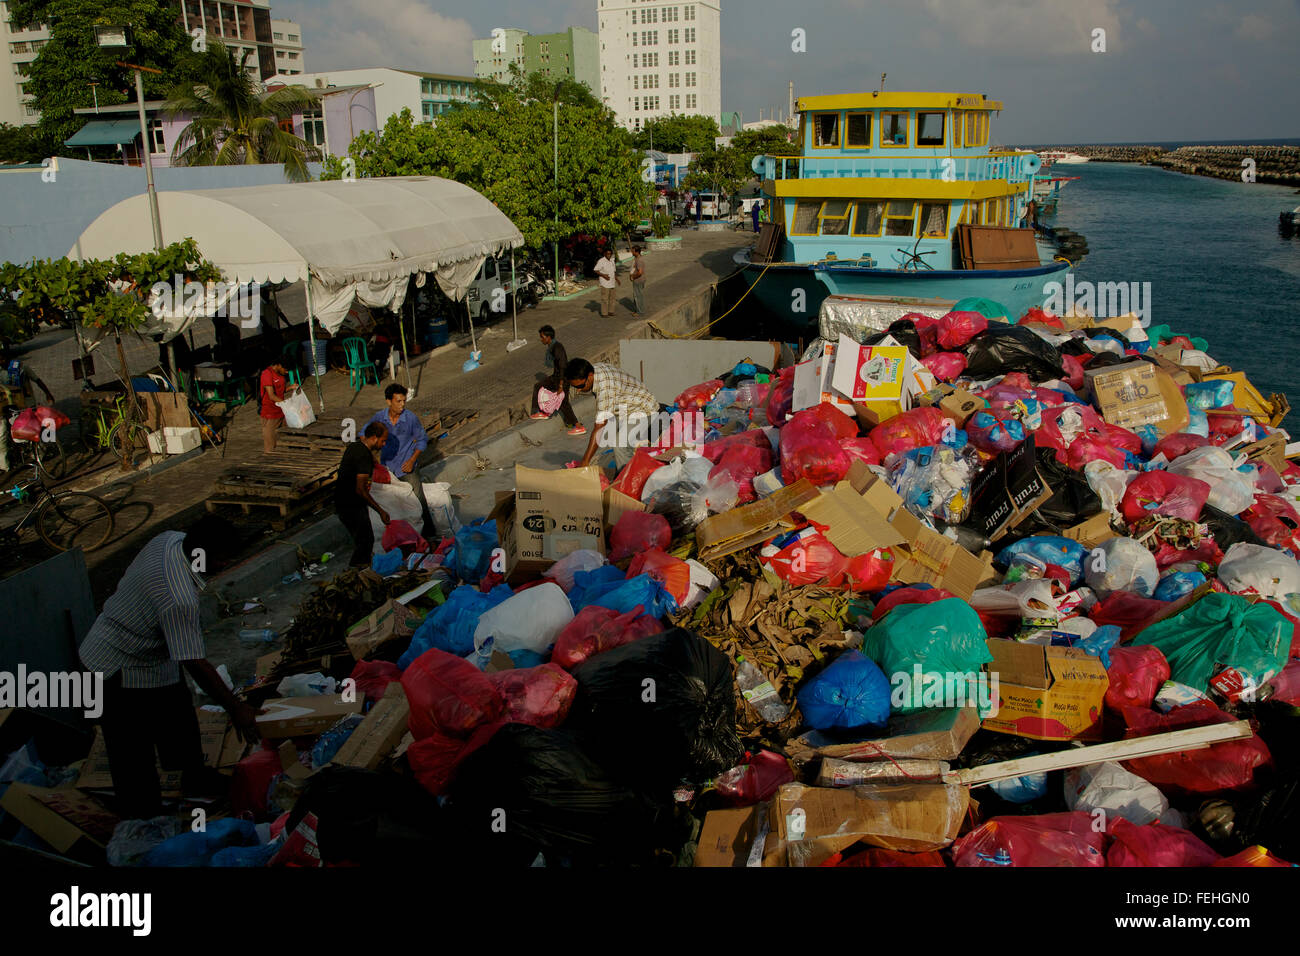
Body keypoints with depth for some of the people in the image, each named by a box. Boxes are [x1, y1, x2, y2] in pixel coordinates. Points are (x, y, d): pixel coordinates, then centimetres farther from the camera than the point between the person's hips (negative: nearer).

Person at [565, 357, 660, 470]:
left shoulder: (605, 387, -35)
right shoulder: (594, 369, -8)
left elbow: (599, 427, -35)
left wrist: (585, 462, -32)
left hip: (642, 410, -10)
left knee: (620, 445, -27)